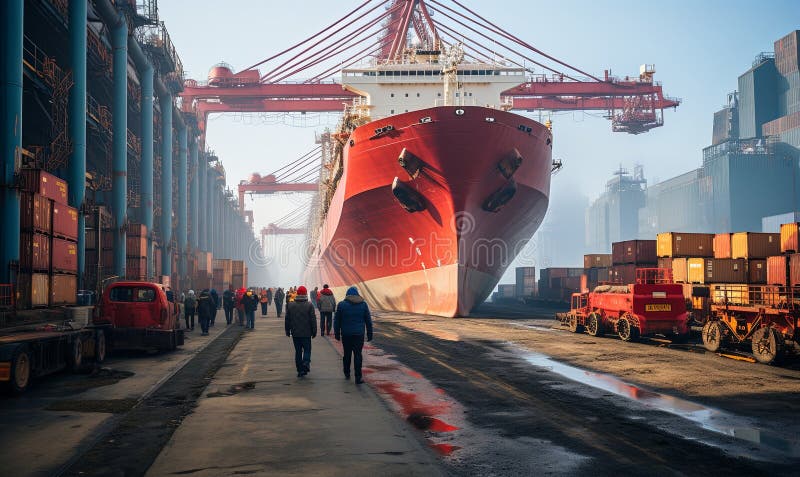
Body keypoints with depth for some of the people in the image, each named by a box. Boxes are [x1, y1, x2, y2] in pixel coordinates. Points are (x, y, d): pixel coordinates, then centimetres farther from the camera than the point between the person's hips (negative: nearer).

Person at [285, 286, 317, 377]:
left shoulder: (291, 305, 1)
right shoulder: (309, 306, -7)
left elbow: (287, 319, 6)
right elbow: (313, 320, -6)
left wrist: (288, 331, 15)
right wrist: (314, 332, 2)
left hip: (295, 333, 2)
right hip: (306, 333, -2)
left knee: (298, 351, 10)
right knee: (307, 349, 9)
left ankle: (300, 370, 10)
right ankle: (306, 362, -17)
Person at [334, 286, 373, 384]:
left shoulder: (341, 305, -1)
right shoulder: (363, 304, 2)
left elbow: (337, 321, 2)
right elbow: (368, 321, 6)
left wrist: (337, 334, 10)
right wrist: (369, 334, 12)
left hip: (346, 334, 0)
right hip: (359, 334, 0)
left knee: (347, 354, 15)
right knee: (358, 355, -2)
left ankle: (347, 374, 26)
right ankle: (358, 378, -7)